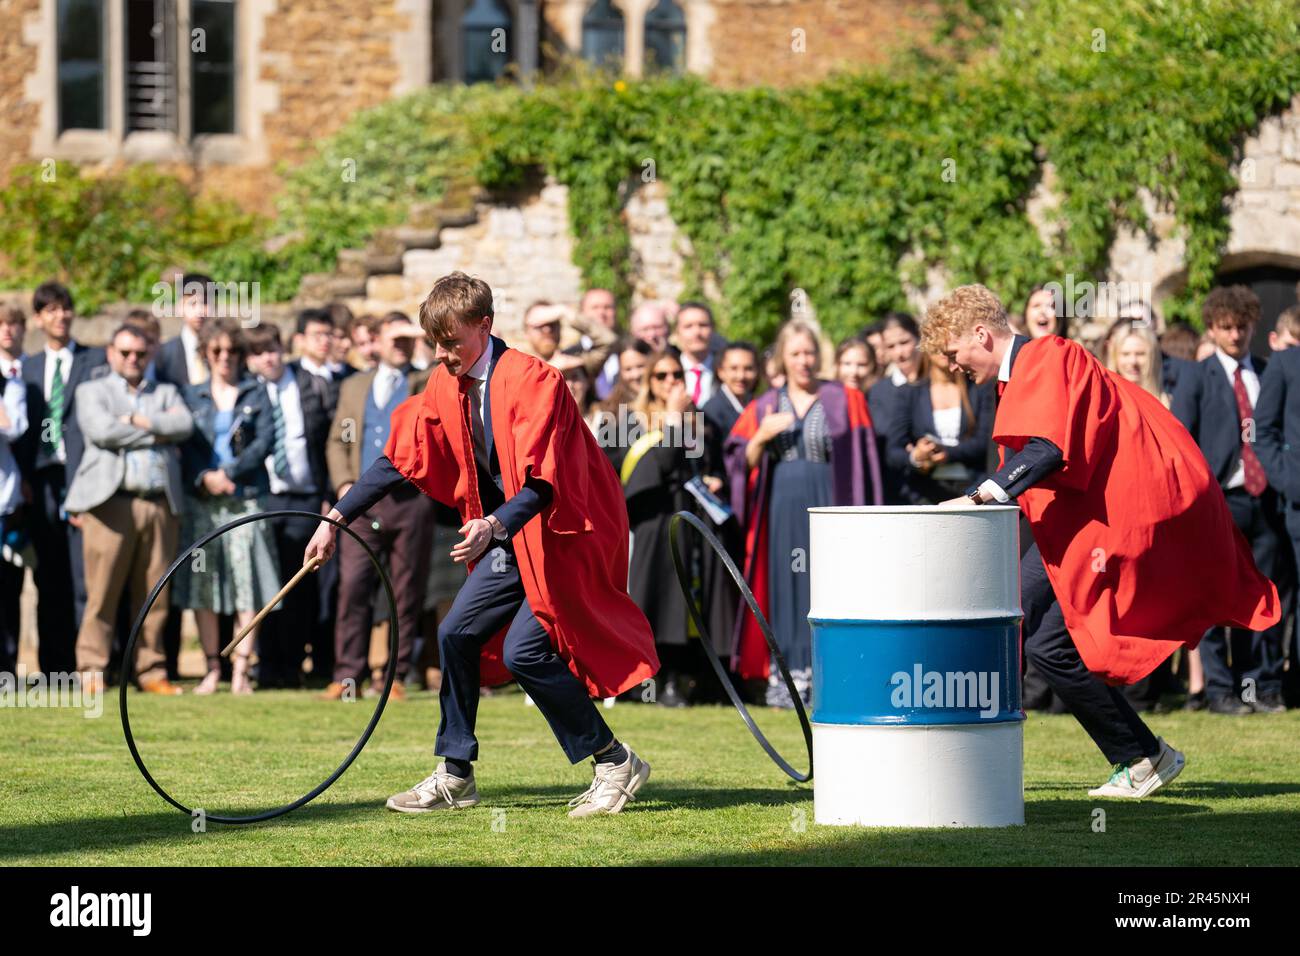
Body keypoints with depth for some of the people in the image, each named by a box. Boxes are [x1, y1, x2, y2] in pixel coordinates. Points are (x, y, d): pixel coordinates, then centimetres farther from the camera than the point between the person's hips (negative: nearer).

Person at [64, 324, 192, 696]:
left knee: (154, 595, 2)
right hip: (111, 502, -3)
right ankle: (92, 670, -3)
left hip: (161, 506, 3)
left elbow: (184, 425, 2)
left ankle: (151, 671, 7)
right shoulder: (92, 391, 14)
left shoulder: (165, 393, 23)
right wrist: (158, 433, -1)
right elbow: (101, 431, -6)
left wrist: (138, 421, -5)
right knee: (102, 592, -7)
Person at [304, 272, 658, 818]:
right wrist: (336, 520, 4)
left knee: (523, 650, -17)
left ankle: (616, 763, -5)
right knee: (458, 633, 4)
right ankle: (454, 776, 16)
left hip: (565, 533, -8)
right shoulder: (447, 385, 0)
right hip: (512, 537, 8)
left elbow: (540, 483, -29)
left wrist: (495, 525, -46)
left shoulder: (533, 382, -23)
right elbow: (399, 460, 7)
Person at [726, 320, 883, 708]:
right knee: (784, 587, 1)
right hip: (781, 510, 2)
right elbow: (744, 463, 8)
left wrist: (853, 513, -10)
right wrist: (762, 436, -11)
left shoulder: (844, 401, 5)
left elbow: (861, 460, 1)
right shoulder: (763, 408, 12)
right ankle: (786, 675, 1)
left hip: (827, 505, -2)